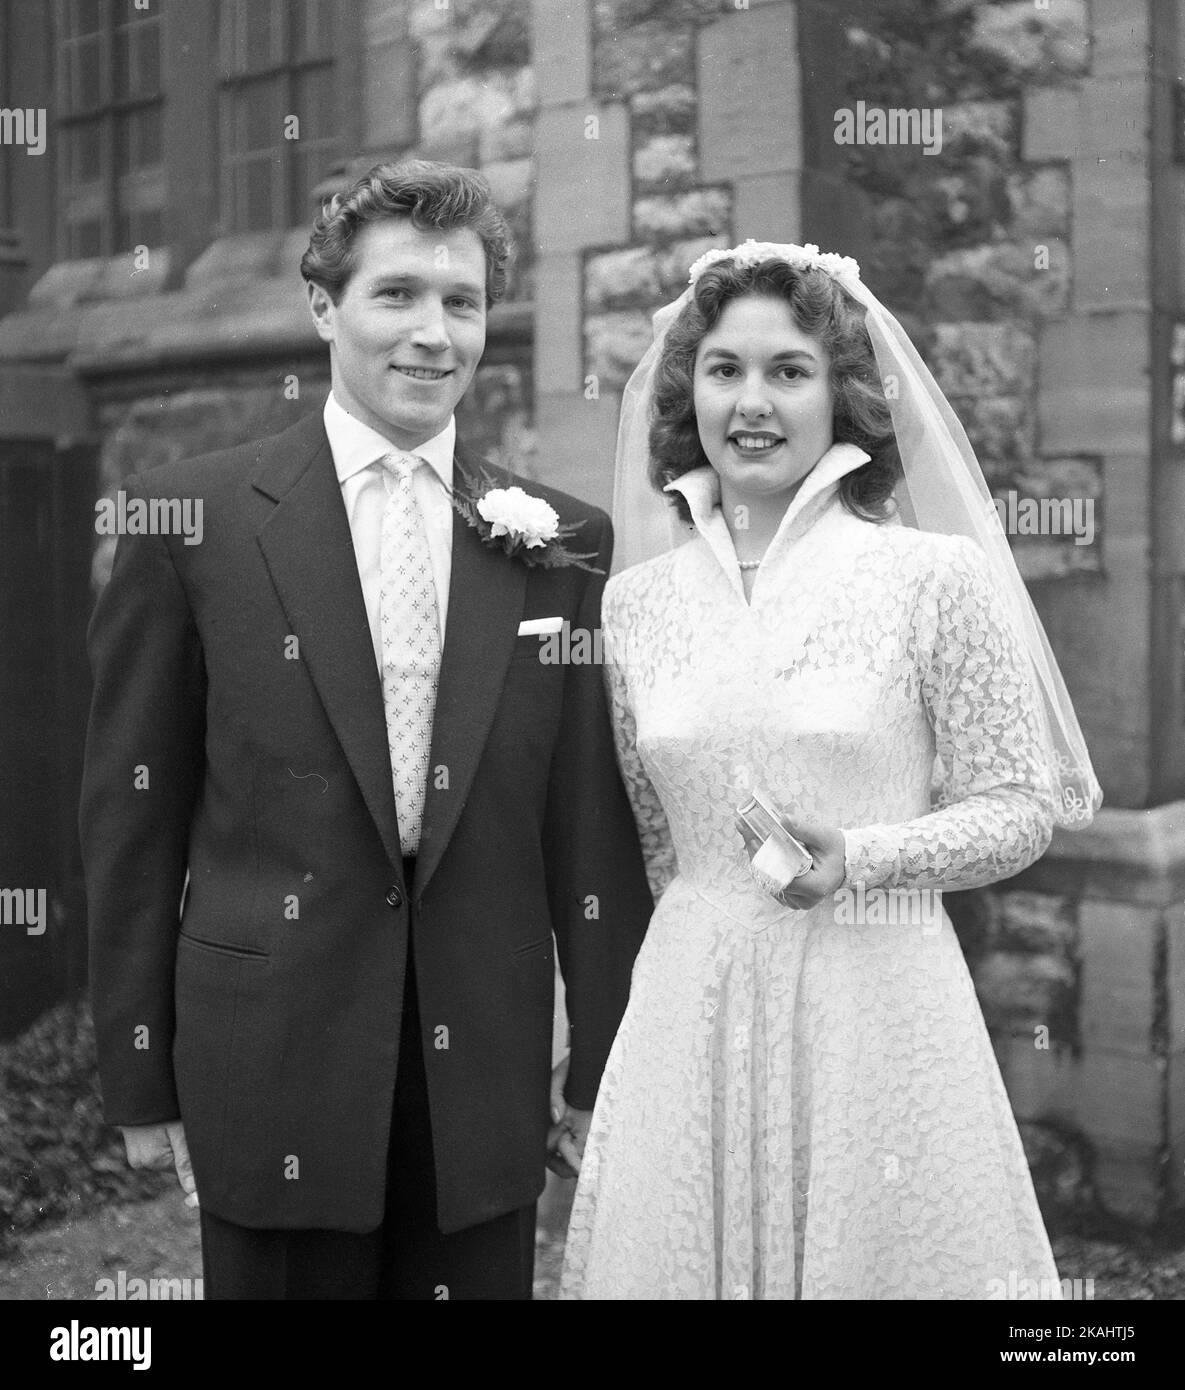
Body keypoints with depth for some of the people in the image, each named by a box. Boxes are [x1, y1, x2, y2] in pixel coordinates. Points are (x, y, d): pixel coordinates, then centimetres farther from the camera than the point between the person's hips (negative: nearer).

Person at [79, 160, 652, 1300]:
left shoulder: (561, 543, 3)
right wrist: (139, 1079, -1)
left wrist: (603, 1071, 4)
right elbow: (131, 818, -1)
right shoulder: (193, 516, -3)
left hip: (488, 1076, 2)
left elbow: (593, 832, 4)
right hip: (272, 1069, -2)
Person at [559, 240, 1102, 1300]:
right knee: (673, 1253, 11)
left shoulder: (936, 575, -6)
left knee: (876, 1255, 8)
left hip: (875, 1008, -3)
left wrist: (860, 859, -16)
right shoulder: (637, 599, 5)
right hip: (688, 1020, 3)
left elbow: (1021, 807, -3)